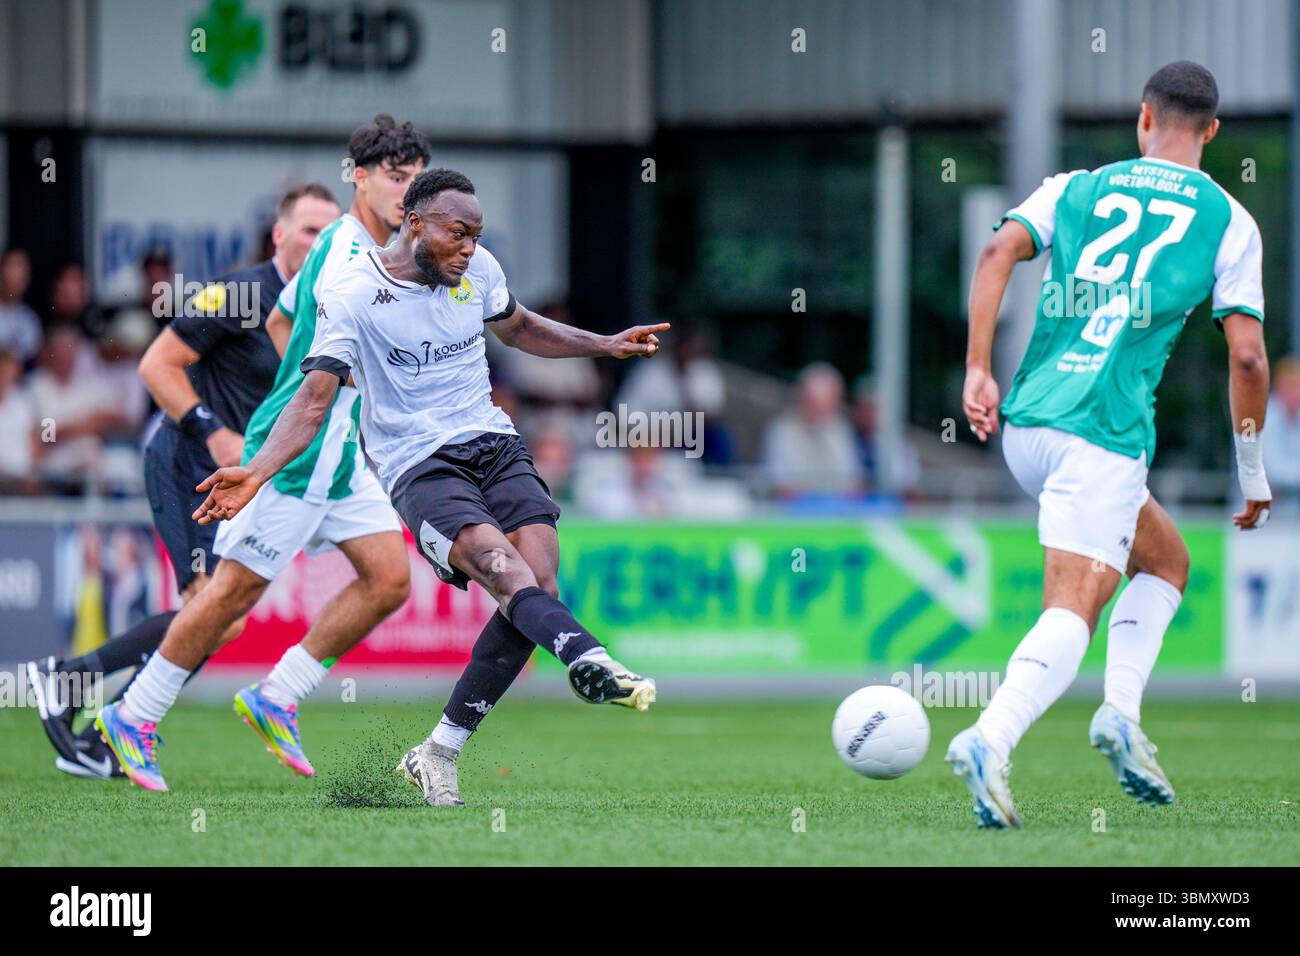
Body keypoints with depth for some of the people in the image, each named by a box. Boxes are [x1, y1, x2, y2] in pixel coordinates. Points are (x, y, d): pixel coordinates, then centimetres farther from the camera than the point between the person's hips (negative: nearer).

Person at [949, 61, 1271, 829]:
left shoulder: (1077, 189, 16)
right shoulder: (1228, 219, 7)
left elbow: (999, 251, -3)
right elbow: (1247, 357, 0)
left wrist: (977, 371, -4)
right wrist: (1253, 474, 9)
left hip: (1024, 427, 5)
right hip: (1105, 435, -5)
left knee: (1167, 560, 23)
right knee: (1073, 612, -12)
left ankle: (1121, 712, 6)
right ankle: (991, 743, -36)